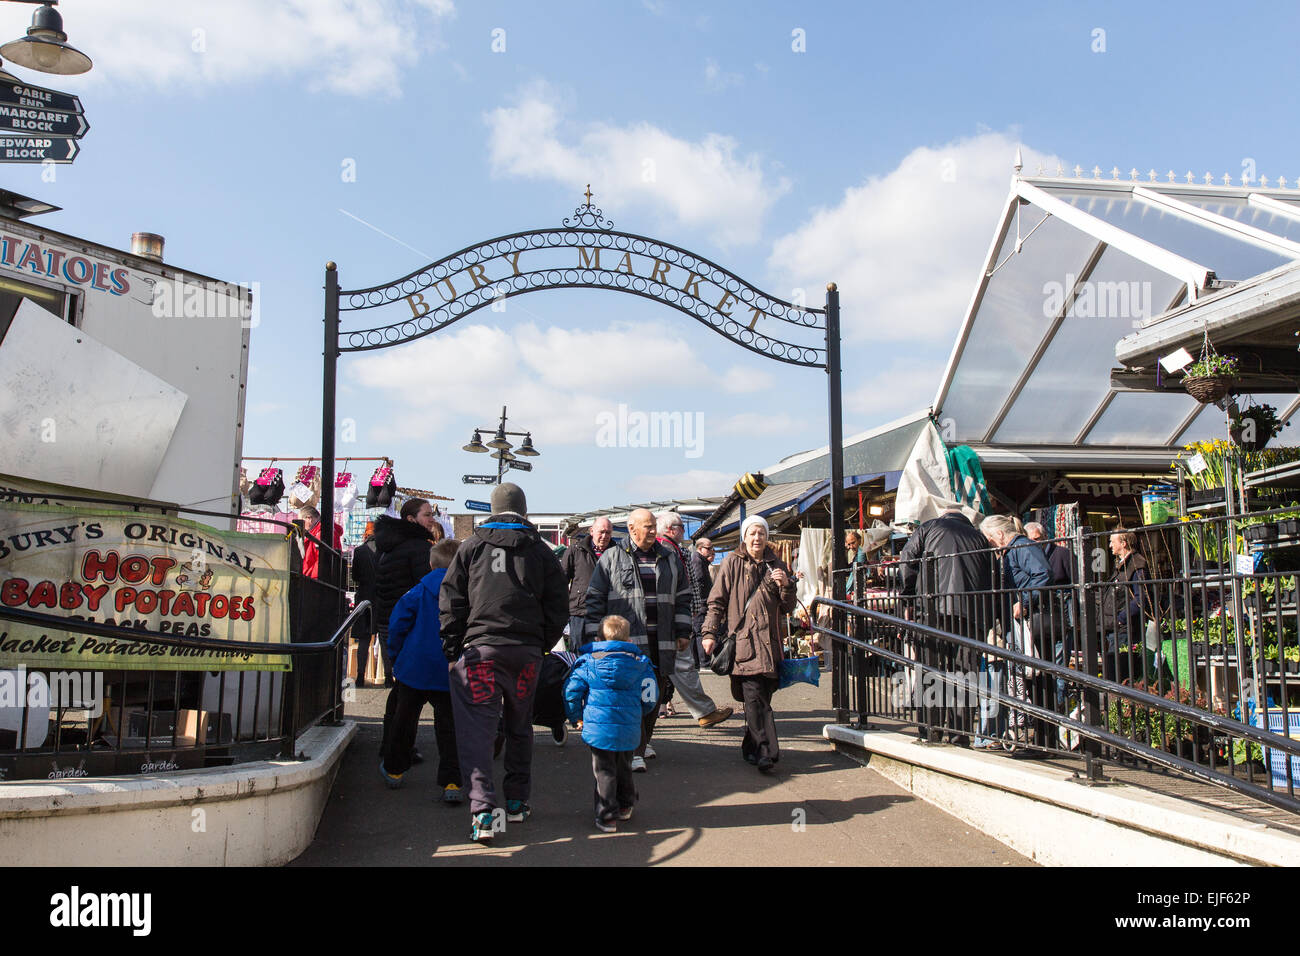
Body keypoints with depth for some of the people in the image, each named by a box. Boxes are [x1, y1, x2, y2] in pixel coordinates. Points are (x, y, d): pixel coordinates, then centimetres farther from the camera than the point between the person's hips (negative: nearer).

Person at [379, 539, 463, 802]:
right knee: (449, 725, 4)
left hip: (414, 668, 0)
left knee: (404, 719, 19)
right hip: (452, 673, 0)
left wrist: (395, 656, 9)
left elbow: (398, 622, -4)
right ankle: (451, 782, -3)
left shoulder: (420, 591, -2)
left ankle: (393, 769, 35)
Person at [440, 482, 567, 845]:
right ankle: (517, 802, 25)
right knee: (519, 728, 17)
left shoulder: (472, 546, 7)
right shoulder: (542, 551, 9)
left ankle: (483, 810, -14)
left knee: (477, 729, -4)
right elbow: (558, 607, 8)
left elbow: (451, 600, 4)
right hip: (526, 651, 2)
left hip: (479, 647, -2)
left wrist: (452, 649, 7)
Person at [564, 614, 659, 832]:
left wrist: (577, 717, 10)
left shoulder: (588, 662, -1)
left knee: (604, 771, 6)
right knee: (624, 768, 22)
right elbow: (650, 699, 7)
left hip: (598, 728, -3)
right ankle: (625, 806, 36)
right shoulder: (640, 664, 4)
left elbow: (571, 691, -4)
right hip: (630, 730, 3)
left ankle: (607, 816, 6)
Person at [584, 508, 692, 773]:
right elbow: (595, 598, 5)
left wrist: (683, 632, 13)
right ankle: (635, 751, -13)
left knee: (656, 692, 9)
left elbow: (682, 598, 20)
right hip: (627, 639, -4)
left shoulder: (669, 559, 15)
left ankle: (644, 740, 29)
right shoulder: (612, 558, 5)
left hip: (661, 641, 4)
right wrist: (594, 636, -1)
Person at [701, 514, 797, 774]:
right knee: (754, 696, -13)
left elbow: (787, 608, 17)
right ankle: (766, 752, -15)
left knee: (760, 696, 4)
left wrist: (786, 586, -1)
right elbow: (717, 601, 6)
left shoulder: (776, 566, 15)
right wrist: (710, 633, -2)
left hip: (770, 641, 3)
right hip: (743, 640, -3)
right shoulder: (731, 563, 6)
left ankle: (751, 747, 20)